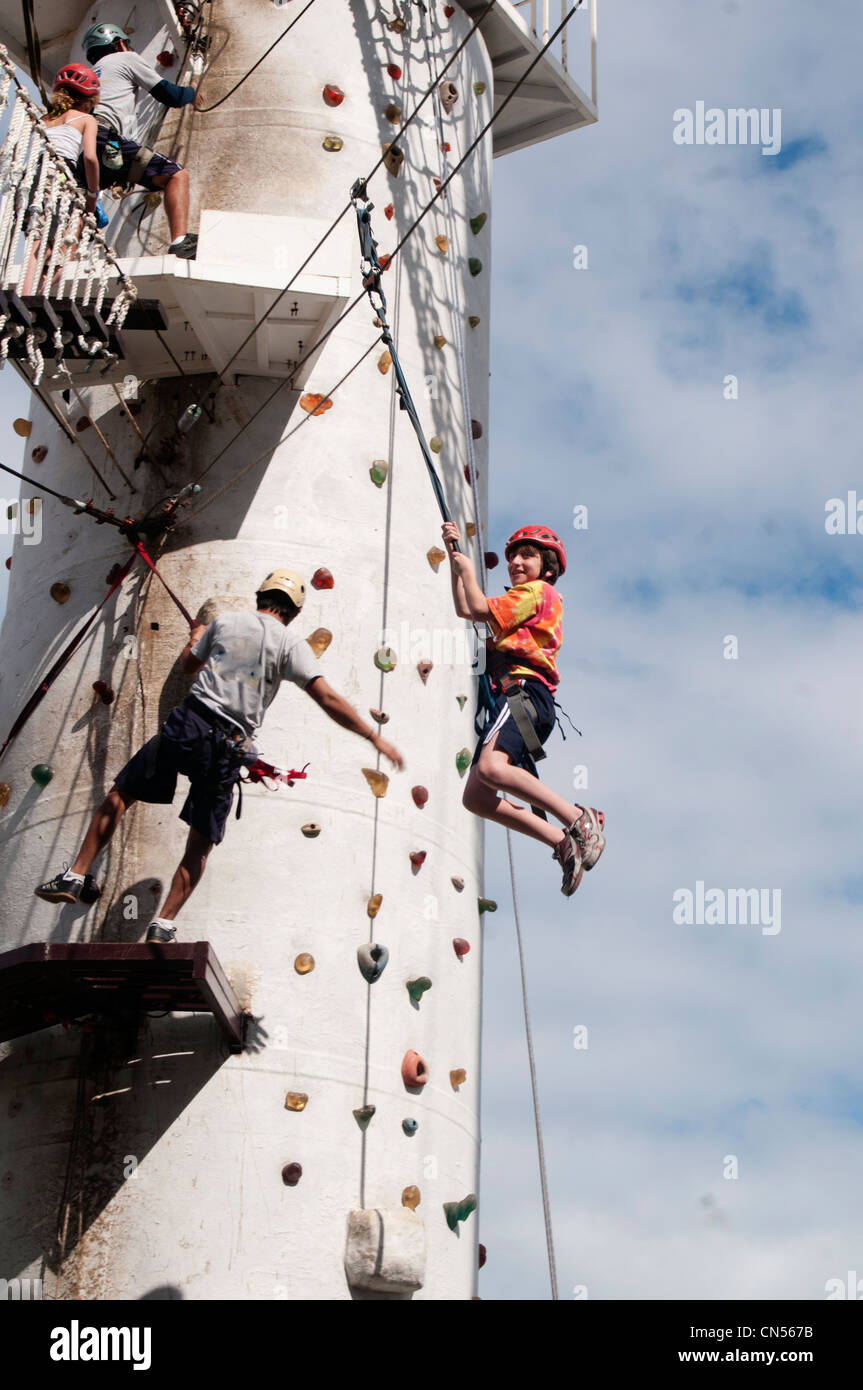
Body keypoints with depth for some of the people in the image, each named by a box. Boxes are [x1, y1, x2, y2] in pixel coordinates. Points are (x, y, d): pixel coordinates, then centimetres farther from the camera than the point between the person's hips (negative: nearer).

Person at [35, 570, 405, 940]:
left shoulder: (225, 621, 9)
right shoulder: (291, 645, 2)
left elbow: (189, 665, 26)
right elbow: (327, 698, -9)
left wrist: (196, 638, 48)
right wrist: (374, 737, -8)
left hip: (187, 724, 1)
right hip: (228, 748, -1)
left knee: (120, 796, 16)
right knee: (200, 844, 11)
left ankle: (76, 876, 12)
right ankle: (163, 924, 5)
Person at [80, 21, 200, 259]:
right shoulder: (126, 58, 19)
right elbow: (170, 96, 17)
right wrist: (192, 92, 37)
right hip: (103, 139, -7)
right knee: (177, 175, -7)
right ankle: (180, 243, -28)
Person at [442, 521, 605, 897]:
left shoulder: (538, 591, 5)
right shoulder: (518, 605, 34)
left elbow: (480, 608, -3)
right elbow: (464, 610, 39)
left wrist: (468, 570, 14)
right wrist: (454, 556, 36)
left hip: (525, 691, -10)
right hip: (512, 700, 10)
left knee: (491, 768, -35)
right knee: (475, 797, -3)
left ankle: (581, 819, -32)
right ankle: (563, 842, -5)